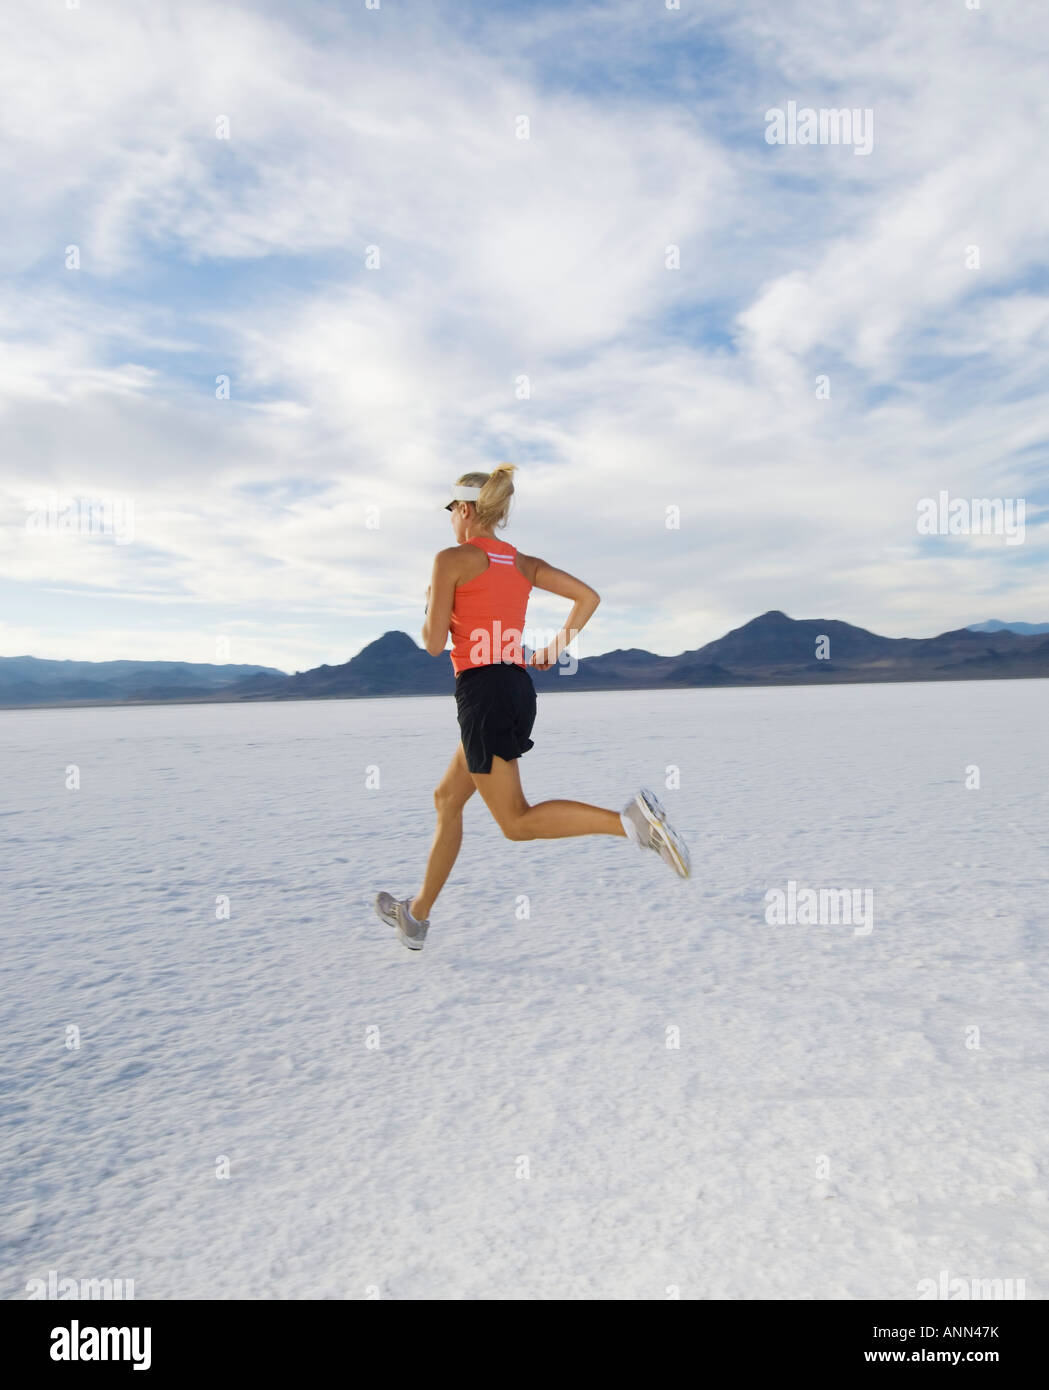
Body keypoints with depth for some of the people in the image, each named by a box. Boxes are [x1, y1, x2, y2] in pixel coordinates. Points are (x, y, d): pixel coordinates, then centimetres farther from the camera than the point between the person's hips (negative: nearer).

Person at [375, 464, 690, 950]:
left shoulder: (451, 559, -5)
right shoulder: (524, 563, 14)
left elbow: (434, 643, -7)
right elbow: (588, 596, 9)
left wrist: (430, 602, 13)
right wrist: (554, 651, 14)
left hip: (482, 691, -8)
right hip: (519, 687, 8)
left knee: (516, 821, -6)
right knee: (447, 798, 18)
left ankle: (631, 820, -24)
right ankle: (417, 915, 29)